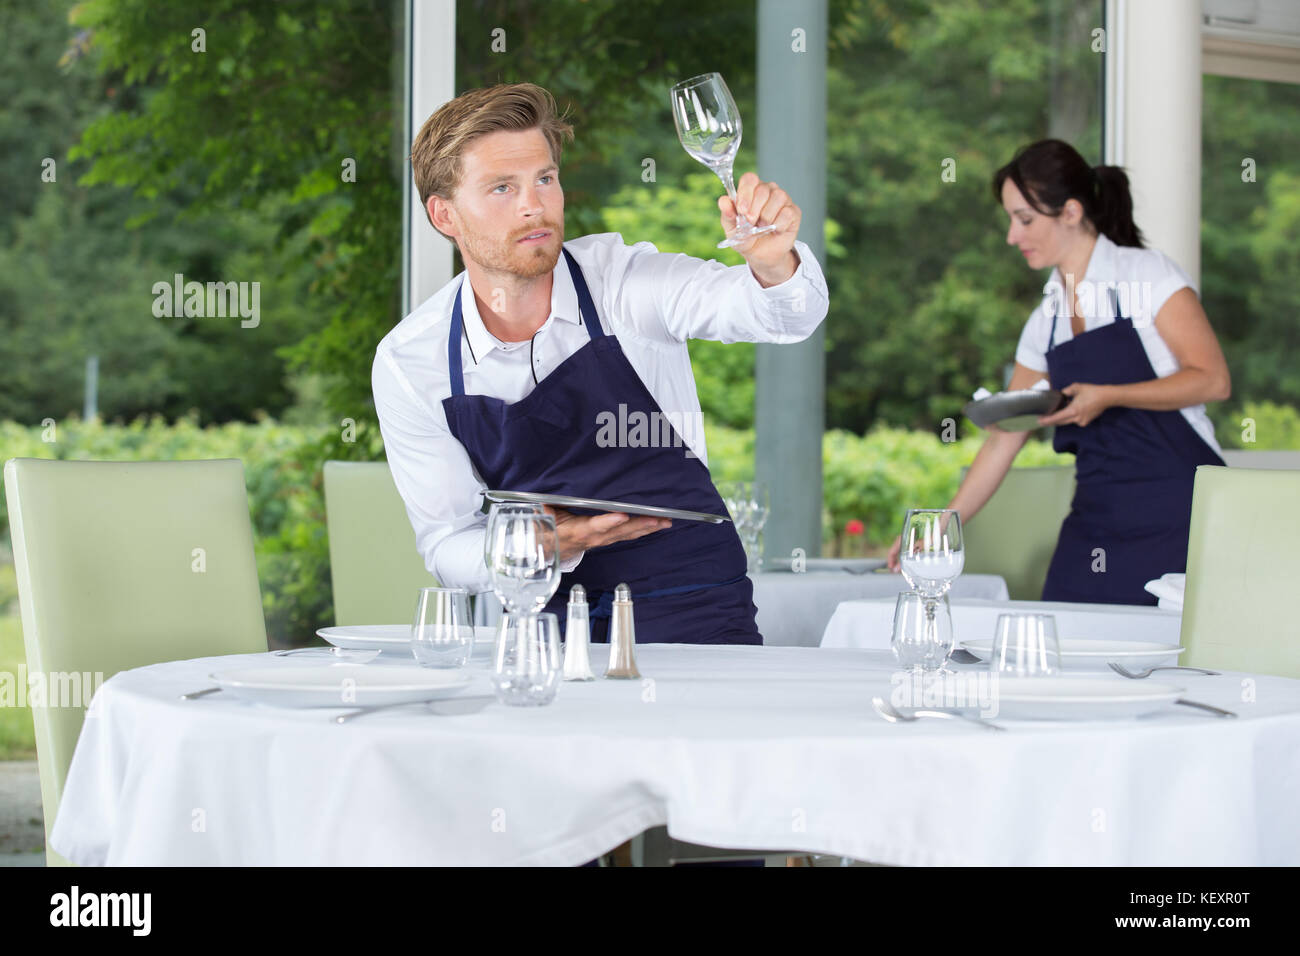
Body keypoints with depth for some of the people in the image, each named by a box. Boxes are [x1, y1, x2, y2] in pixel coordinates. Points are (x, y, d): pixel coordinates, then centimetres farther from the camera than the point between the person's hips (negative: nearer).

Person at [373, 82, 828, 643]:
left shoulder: (622, 279, -6)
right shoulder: (407, 364, -1)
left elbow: (786, 313, -20)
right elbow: (447, 546, 4)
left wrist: (772, 264, -43)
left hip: (688, 616, -3)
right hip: (541, 624, 3)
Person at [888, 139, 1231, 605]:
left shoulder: (1147, 274, -4)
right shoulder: (1045, 322, 13)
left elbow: (1213, 380, -10)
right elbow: (1004, 439, 16)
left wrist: (1108, 397, -19)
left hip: (1179, 513, -6)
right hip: (1097, 522, 6)